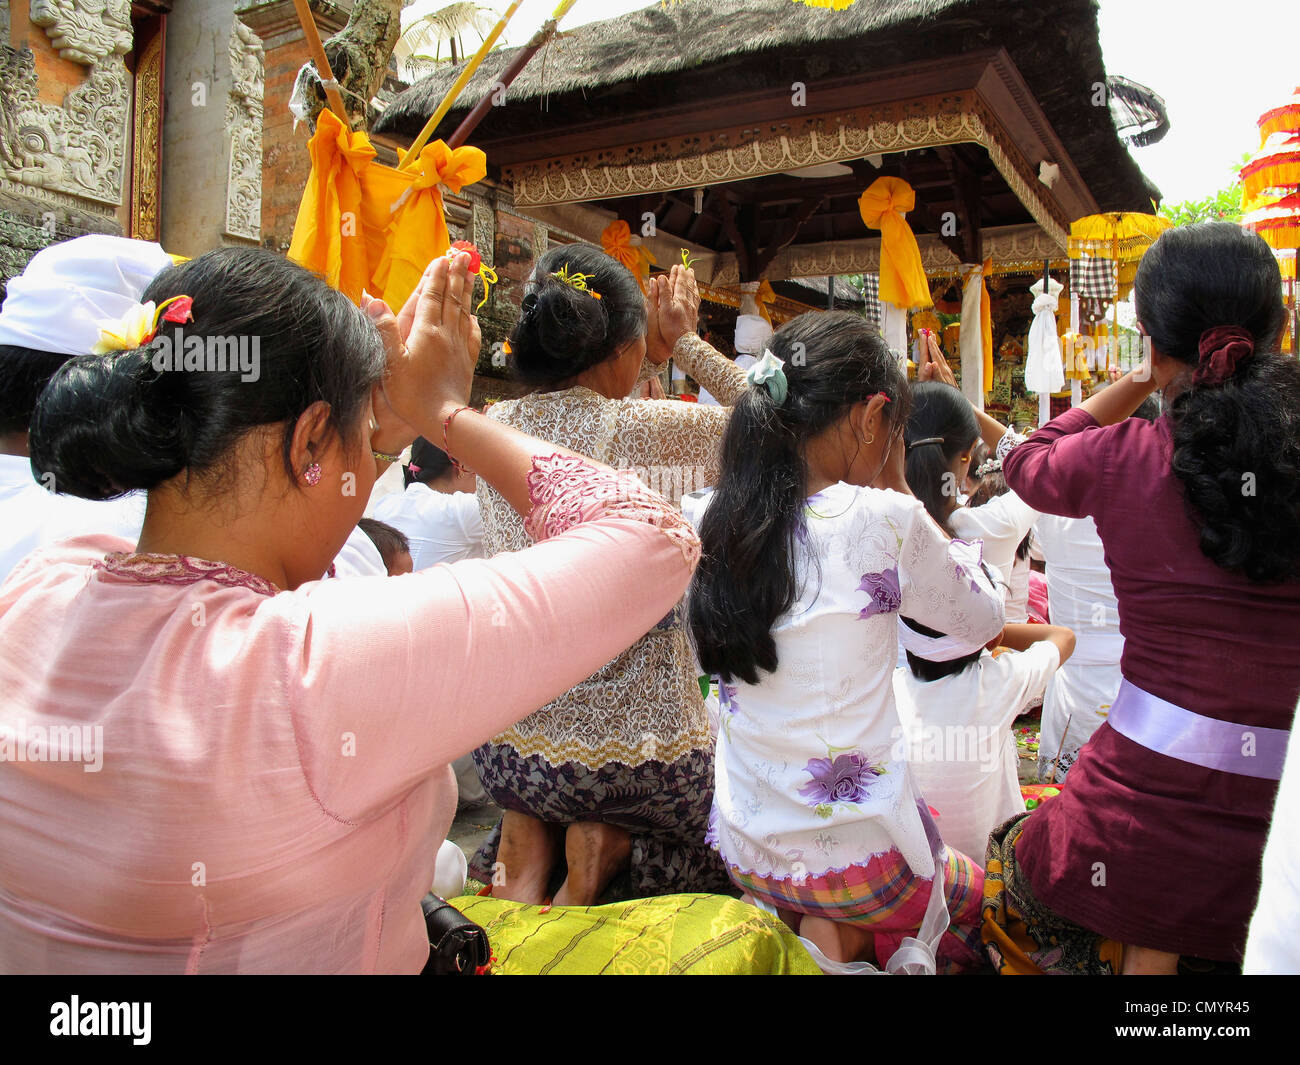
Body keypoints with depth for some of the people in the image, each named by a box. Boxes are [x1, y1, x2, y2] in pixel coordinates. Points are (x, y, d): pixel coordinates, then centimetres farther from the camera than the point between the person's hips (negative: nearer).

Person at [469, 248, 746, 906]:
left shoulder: (492, 426, -3)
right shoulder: (641, 430, -19)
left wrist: (654, 352, 17)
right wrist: (685, 343, 2)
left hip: (508, 750, 5)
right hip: (634, 744, -5)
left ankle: (526, 844, 11)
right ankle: (608, 844, 0)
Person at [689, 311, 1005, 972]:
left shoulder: (720, 521, -6)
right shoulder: (883, 520, -21)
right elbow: (985, 619, -2)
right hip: (855, 854, -5)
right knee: (970, 892, 27)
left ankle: (802, 932, 10)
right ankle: (835, 939, 6)